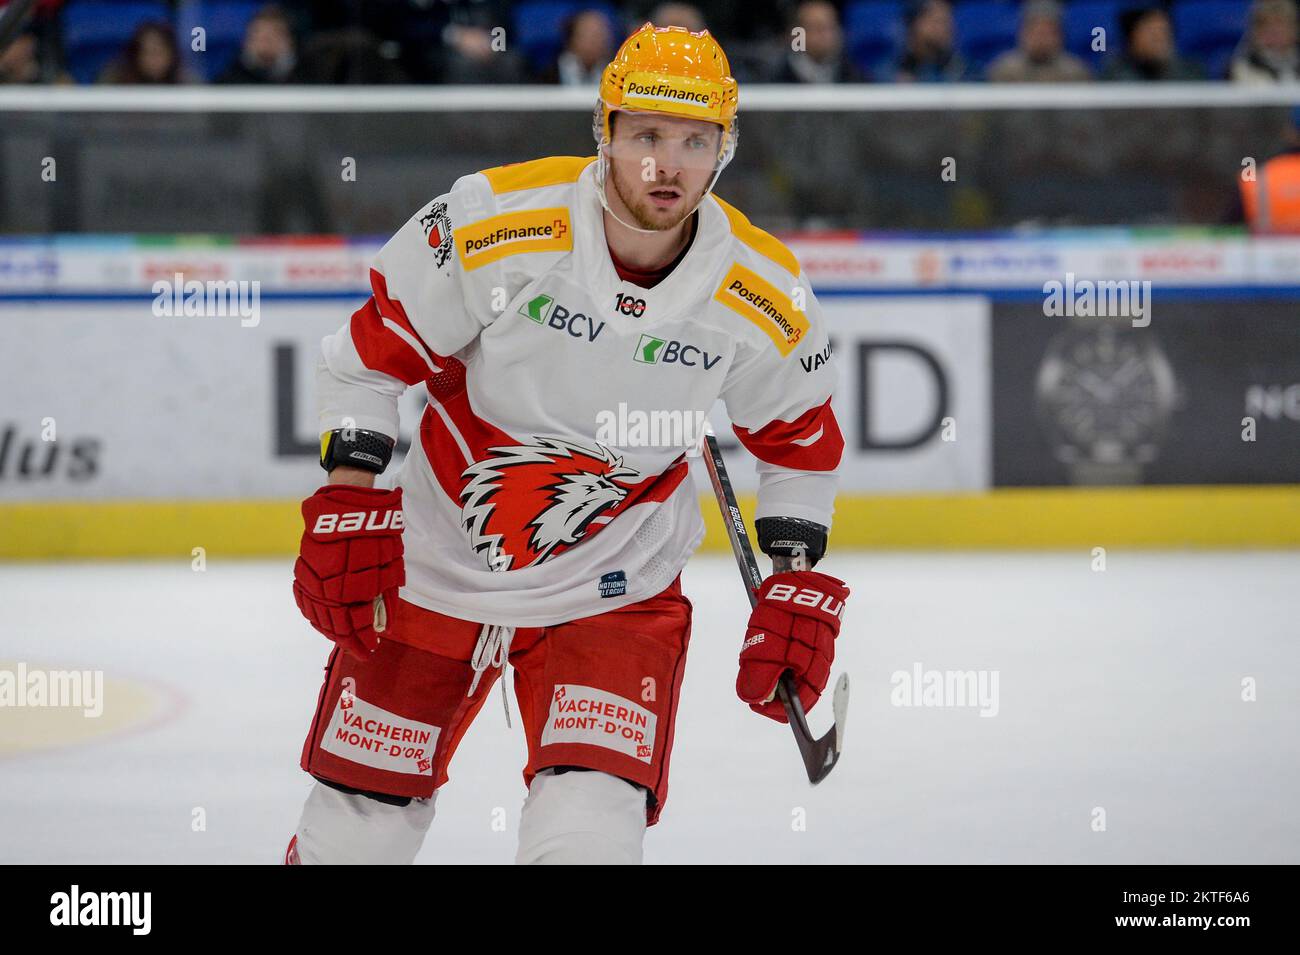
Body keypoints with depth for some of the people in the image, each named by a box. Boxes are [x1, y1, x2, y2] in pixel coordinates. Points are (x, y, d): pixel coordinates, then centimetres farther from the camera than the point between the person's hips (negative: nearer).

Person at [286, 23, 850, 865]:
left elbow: (800, 438, 6)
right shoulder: (493, 220, -20)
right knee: (360, 828, 9)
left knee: (591, 835, -20)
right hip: (435, 566, 0)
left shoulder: (764, 296, -12)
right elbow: (372, 355, -9)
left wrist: (796, 591, 2)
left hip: (613, 595, 0)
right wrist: (348, 511, -13)